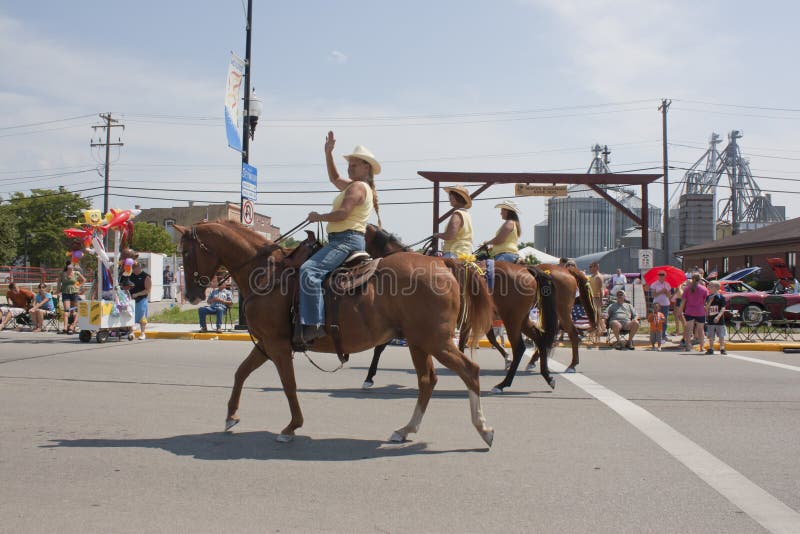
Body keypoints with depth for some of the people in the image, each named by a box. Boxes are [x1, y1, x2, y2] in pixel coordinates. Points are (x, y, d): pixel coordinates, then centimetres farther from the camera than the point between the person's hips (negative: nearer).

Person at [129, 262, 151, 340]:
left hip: (141, 299, -5)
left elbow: (147, 290, -9)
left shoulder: (146, 277, -4)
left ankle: (142, 333, 4)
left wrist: (137, 294, -18)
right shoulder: (131, 276, 12)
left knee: (141, 316, -3)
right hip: (131, 298, 5)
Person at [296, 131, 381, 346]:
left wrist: (318, 217, -6)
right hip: (343, 240, 11)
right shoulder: (353, 186, 23)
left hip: (346, 240, -11)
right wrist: (328, 153, 33)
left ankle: (314, 324, -35)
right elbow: (334, 178, 40)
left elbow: (342, 213, -20)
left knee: (308, 271, -28)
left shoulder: (358, 187, -8)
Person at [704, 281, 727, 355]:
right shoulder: (708, 297, 7)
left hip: (719, 320, -4)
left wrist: (718, 316, -24)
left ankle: (722, 349, 10)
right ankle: (711, 349, 16)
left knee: (721, 336, 3)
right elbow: (706, 308, 11)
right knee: (710, 336, 8)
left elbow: (723, 309, -13)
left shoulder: (721, 297, -7)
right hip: (710, 320, 4)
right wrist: (710, 301, -6)